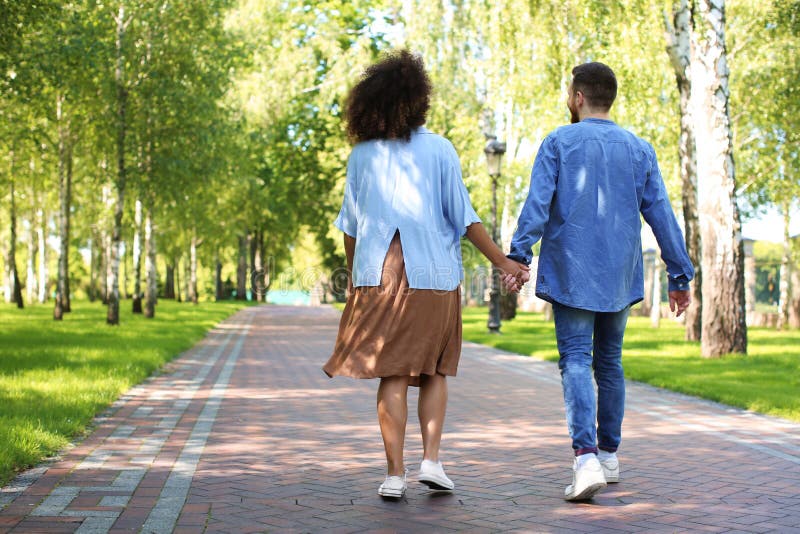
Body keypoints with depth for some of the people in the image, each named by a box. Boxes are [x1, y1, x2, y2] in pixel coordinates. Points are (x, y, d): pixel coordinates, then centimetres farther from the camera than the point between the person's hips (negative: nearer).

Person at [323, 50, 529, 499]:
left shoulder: (362, 154, 5)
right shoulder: (438, 149, -2)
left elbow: (350, 227, 7)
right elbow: (464, 217, -4)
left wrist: (354, 276, 19)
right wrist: (502, 261, 2)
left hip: (377, 275, 1)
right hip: (432, 273, -1)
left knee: (393, 375, 3)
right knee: (435, 370, 14)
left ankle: (395, 474, 3)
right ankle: (431, 460, 4)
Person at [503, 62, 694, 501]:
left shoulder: (558, 143, -1)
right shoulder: (639, 149, 8)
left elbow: (538, 203, -13)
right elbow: (661, 215, 5)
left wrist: (518, 255, -17)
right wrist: (680, 275, 8)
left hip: (571, 274, -3)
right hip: (619, 275, 3)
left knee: (576, 360, -6)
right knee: (609, 361, 15)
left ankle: (586, 457, -22)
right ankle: (609, 455, 23)